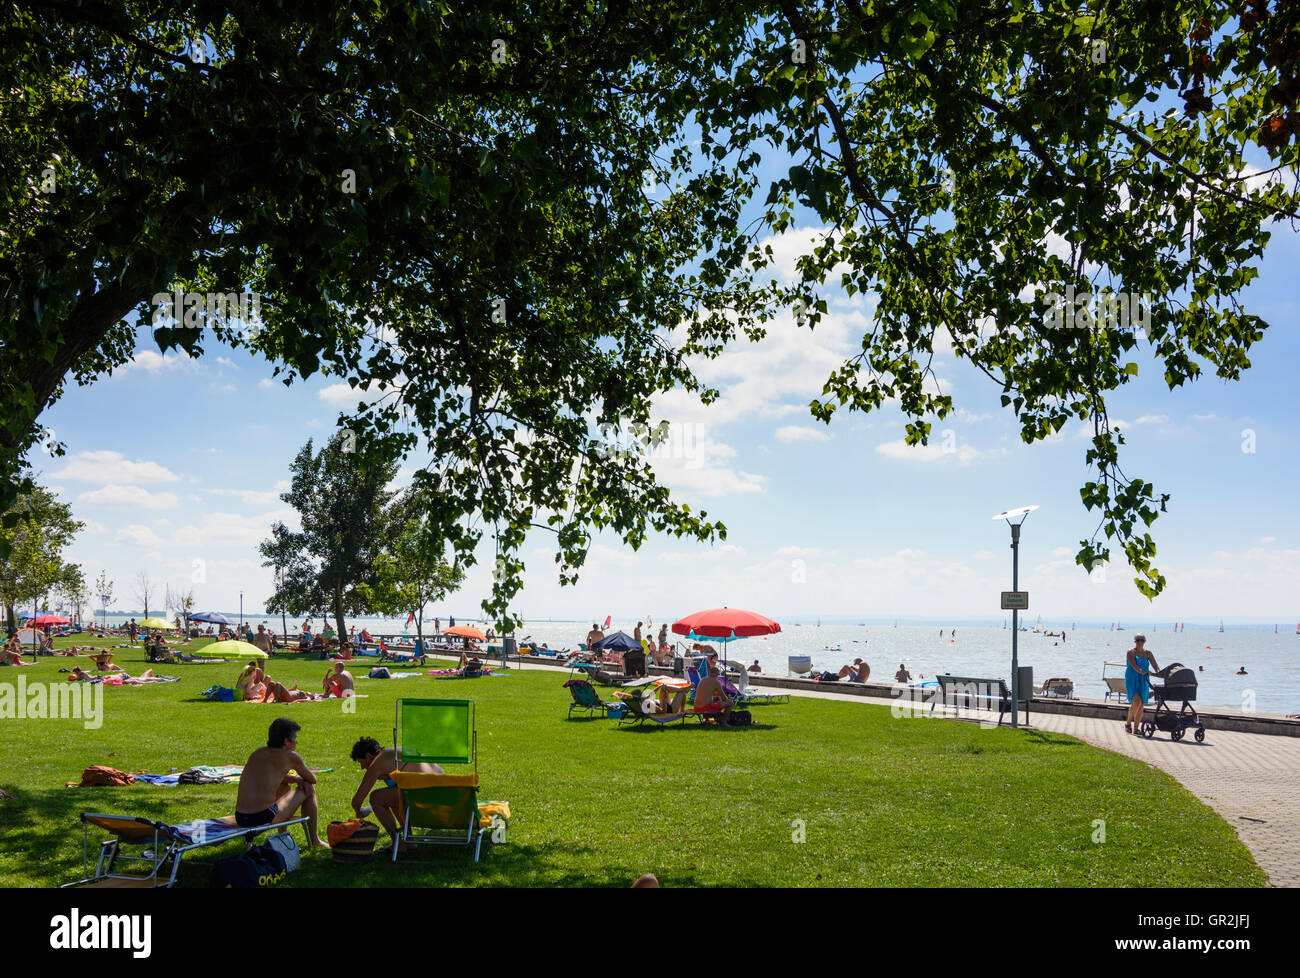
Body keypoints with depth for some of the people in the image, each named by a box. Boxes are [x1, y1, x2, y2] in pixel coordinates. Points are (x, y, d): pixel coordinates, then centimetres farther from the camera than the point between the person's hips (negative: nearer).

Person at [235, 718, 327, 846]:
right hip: (264, 818, -7)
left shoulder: (258, 752, 15)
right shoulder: (290, 756, -2)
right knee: (309, 790, 14)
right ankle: (314, 840, 23)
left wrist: (295, 779, 16)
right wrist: (298, 779, 34)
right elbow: (313, 780, 13)